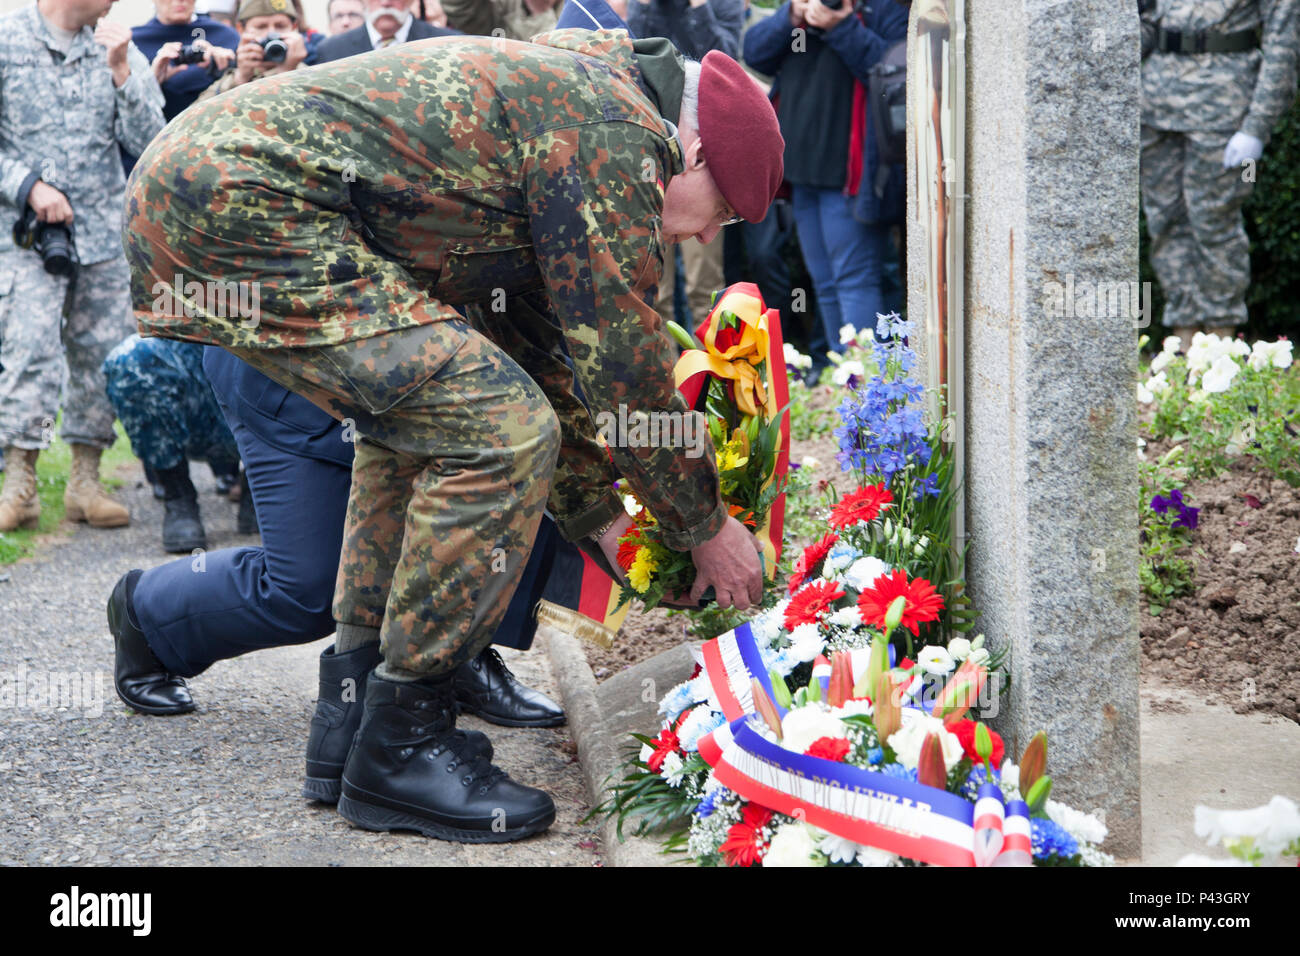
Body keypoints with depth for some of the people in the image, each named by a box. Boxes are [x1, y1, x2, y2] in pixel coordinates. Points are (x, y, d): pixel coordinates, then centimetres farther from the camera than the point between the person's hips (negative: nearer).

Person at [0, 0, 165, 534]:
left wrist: (120, 70, -10)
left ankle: (84, 483, 13)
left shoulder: (115, 48, 8)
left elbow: (148, 141, -1)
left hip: (104, 232, 4)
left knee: (100, 354, 3)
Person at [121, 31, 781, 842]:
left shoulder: (555, 89, 23)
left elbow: (532, 337, 30)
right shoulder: (614, 133, -8)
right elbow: (620, 355, -7)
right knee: (498, 430, -13)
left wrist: (600, 515, 31)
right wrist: (708, 526, 7)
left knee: (423, 418, 25)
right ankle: (400, 745, -3)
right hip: (240, 206, -11)